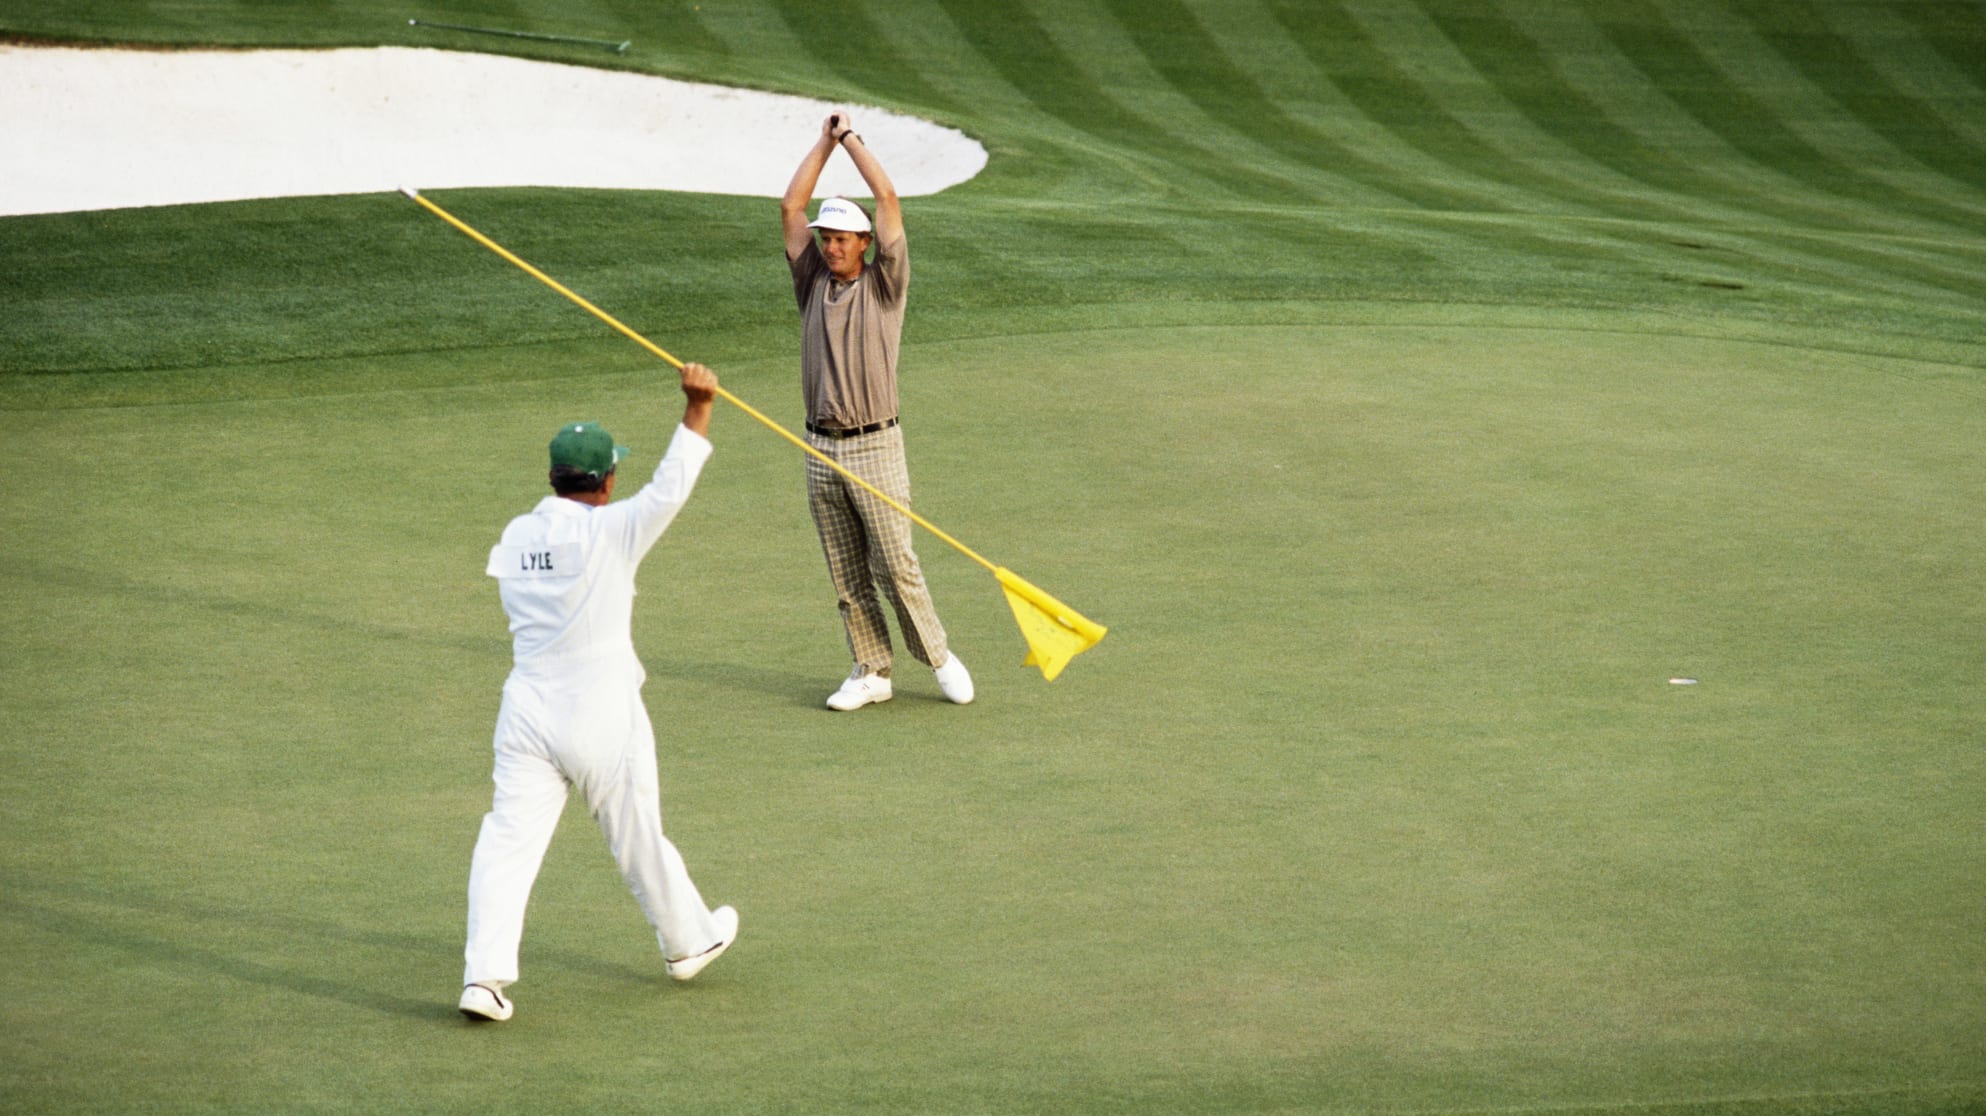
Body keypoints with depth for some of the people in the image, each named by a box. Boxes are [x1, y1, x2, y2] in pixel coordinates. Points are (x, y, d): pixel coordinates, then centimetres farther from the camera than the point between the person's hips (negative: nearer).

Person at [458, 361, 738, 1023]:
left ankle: (484, 974, -12)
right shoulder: (610, 532, -12)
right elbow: (672, 486, -18)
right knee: (639, 838, 14)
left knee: (509, 840, -1)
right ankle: (688, 943, 33)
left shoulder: (515, 538, 4)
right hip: (601, 717, -3)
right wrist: (698, 407, -18)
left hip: (527, 713, 4)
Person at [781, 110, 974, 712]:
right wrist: (824, 142, 11)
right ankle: (871, 672, 12)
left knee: (896, 566, -5)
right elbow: (791, 208, 8)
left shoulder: (884, 285, 2)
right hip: (821, 452, 4)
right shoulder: (813, 284, 11)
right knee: (847, 576, 6)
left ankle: (938, 657, 10)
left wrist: (852, 138, 6)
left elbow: (888, 199, -4)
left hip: (875, 446, -4)